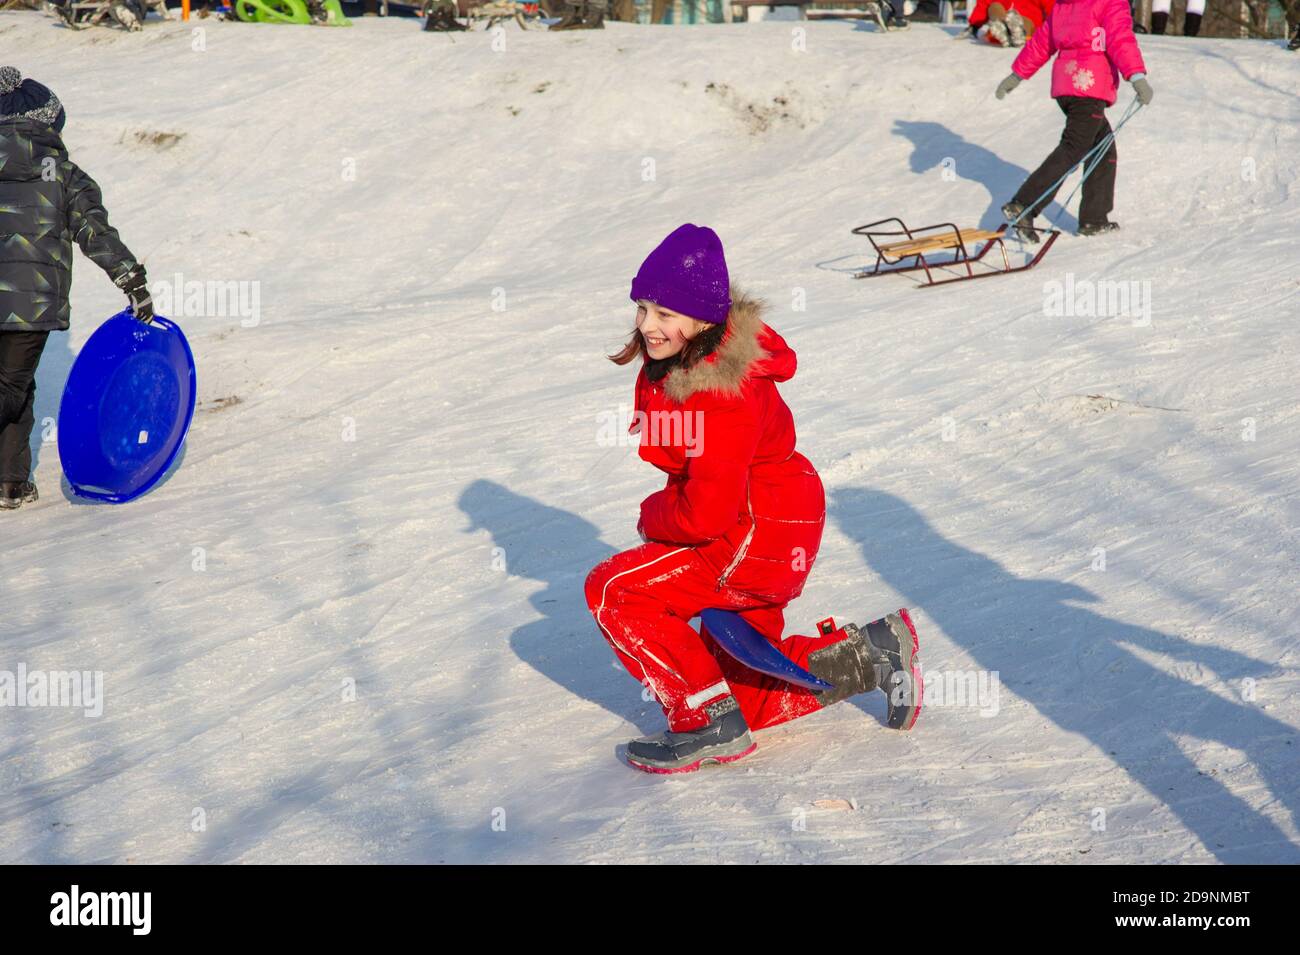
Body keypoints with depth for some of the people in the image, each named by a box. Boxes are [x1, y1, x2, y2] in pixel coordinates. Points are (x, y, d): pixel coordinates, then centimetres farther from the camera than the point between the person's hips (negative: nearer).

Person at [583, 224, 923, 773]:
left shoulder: (726, 395, -29)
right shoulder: (667, 363, 0)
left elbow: (705, 513, -28)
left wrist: (653, 517, -10)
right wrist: (668, 510, 3)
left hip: (760, 539, -10)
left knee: (614, 590, -15)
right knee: (743, 689, 18)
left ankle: (711, 724, -11)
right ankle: (873, 655, 26)